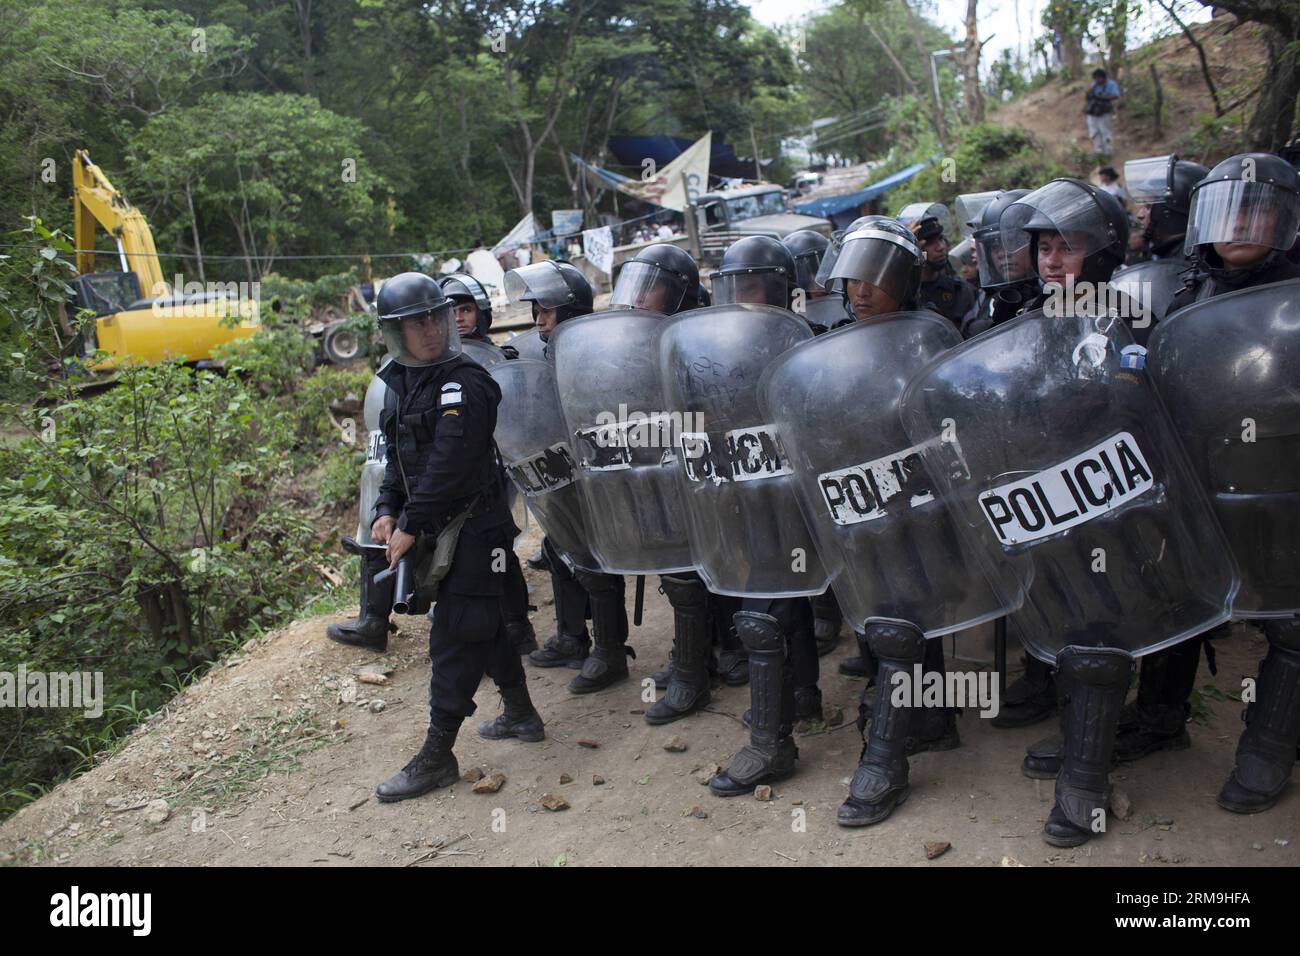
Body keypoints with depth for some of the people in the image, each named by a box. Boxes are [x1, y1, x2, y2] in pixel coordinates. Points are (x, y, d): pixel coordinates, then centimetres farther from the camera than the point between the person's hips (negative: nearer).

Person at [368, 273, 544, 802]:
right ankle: (521, 713, 36)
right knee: (483, 624, 19)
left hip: (473, 527, -9)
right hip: (443, 528, 9)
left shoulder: (464, 383, -17)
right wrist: (388, 510, 4)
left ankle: (437, 756, 3)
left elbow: (449, 466, -23)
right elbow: (398, 456, 18)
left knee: (454, 636, -5)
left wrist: (412, 526, -19)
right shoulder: (403, 382, 11)